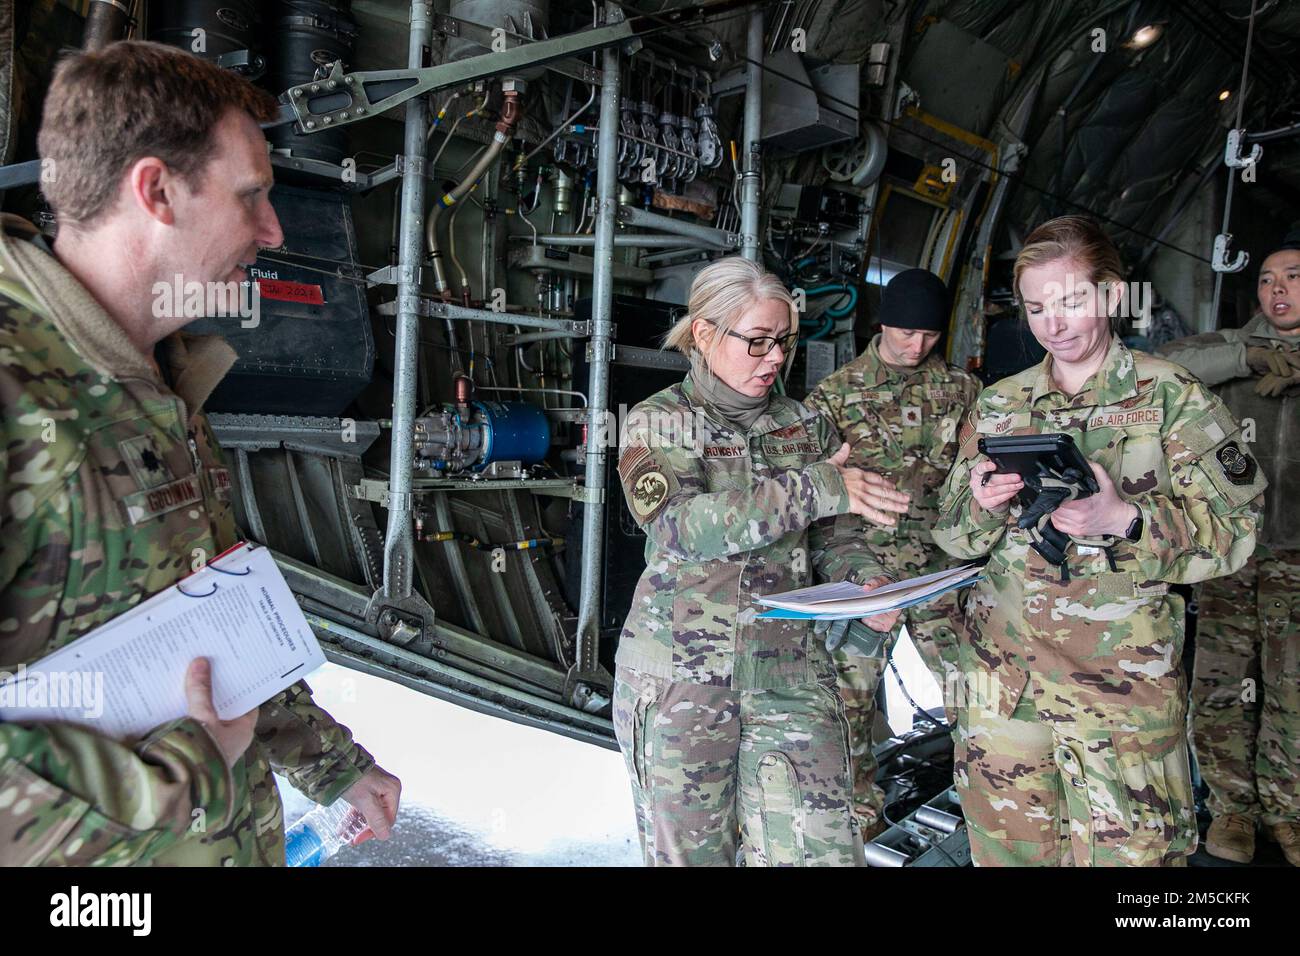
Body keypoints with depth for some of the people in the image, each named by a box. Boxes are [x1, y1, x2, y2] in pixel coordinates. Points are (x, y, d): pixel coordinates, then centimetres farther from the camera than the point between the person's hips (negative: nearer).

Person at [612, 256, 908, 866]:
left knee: (822, 851, -6)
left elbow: (829, 536, 14)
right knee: (688, 852, 11)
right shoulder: (658, 422, 0)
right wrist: (813, 488, -20)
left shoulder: (805, 425, 11)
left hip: (790, 674, 3)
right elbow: (683, 524, -18)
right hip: (679, 676, -2)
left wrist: (864, 578, -9)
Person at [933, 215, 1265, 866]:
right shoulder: (998, 404, 9)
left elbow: (1234, 528, -6)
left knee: (1122, 848, 0)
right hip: (1002, 662, 3)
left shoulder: (1169, 395, 0)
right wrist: (983, 507, -12)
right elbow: (953, 536, 11)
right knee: (1006, 843, 11)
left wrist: (1125, 518, -23)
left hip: (1121, 670, -3)